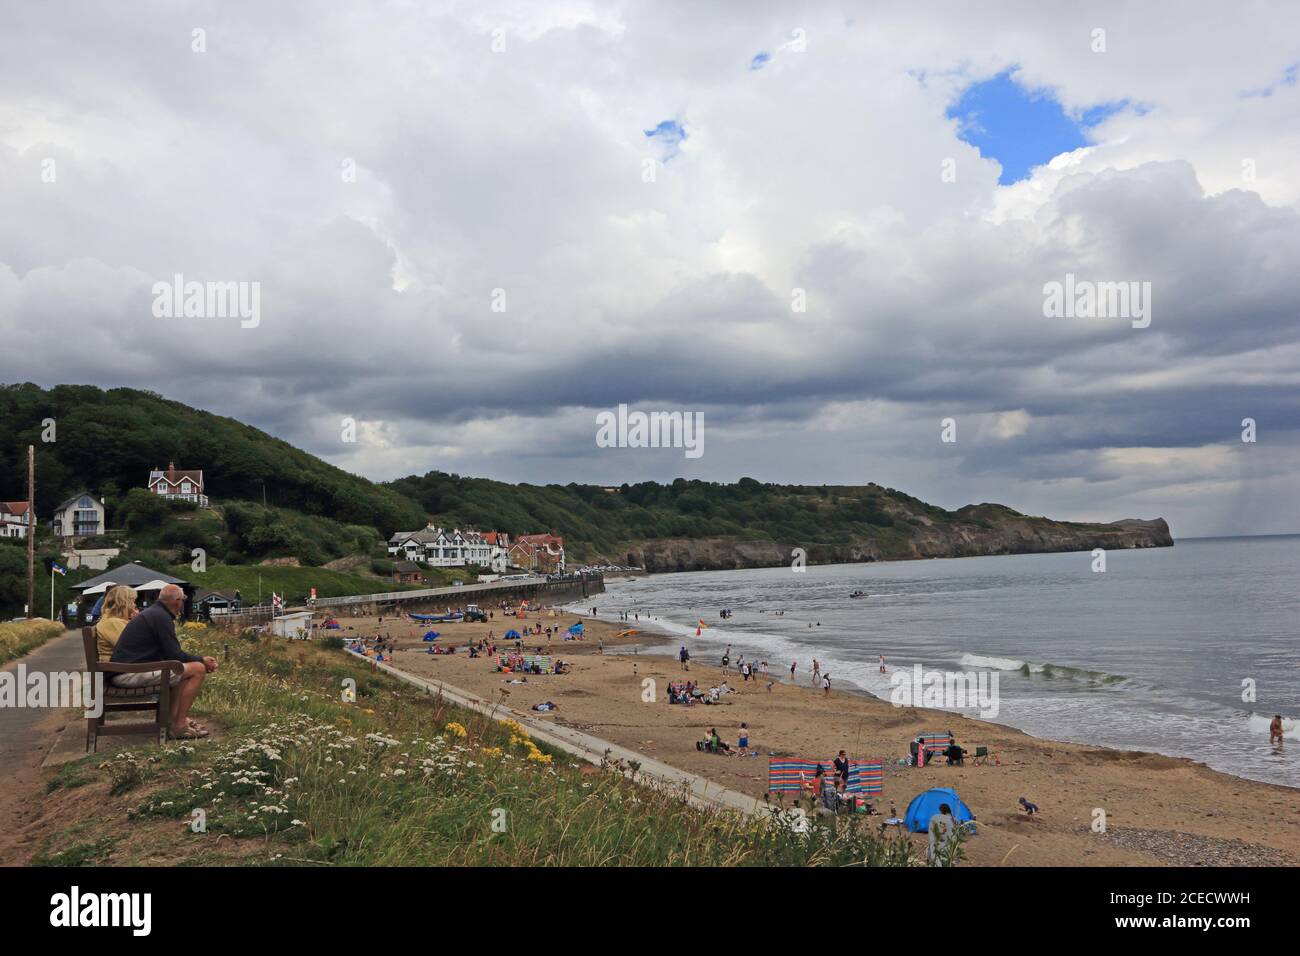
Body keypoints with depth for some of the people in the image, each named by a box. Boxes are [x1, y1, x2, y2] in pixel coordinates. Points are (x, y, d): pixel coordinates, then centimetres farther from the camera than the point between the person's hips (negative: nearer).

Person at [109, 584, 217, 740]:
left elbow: (169, 653, 24)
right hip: (131, 674, -10)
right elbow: (174, 655, -14)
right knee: (198, 669, -12)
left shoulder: (152, 612, 19)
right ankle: (179, 726, -10)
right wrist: (202, 661, 1)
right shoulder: (161, 617, -13)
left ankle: (173, 718, 17)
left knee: (187, 666, 25)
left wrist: (199, 660, 18)